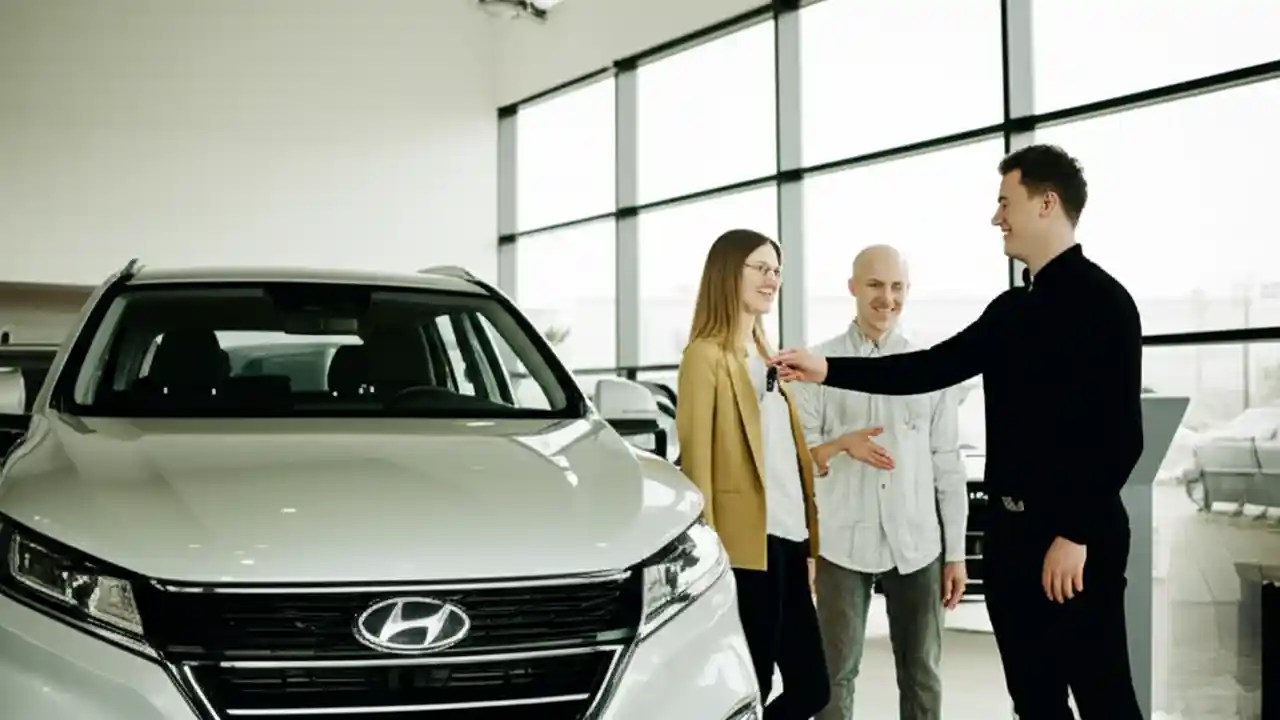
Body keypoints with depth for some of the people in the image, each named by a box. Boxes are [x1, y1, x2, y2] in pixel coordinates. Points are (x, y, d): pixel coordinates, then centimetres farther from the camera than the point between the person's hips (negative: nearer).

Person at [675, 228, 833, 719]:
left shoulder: (766, 358, 20)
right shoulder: (706, 356, -6)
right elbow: (696, 458, -11)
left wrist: (807, 535, 13)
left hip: (786, 538, 8)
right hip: (746, 544, -8)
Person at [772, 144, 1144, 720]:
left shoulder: (1101, 300, -10)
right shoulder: (1010, 309, 15)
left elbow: (1119, 435, -16)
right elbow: (931, 368, 15)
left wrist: (1076, 533, -18)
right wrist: (828, 370, 9)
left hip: (1074, 537, -8)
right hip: (1010, 529, 8)